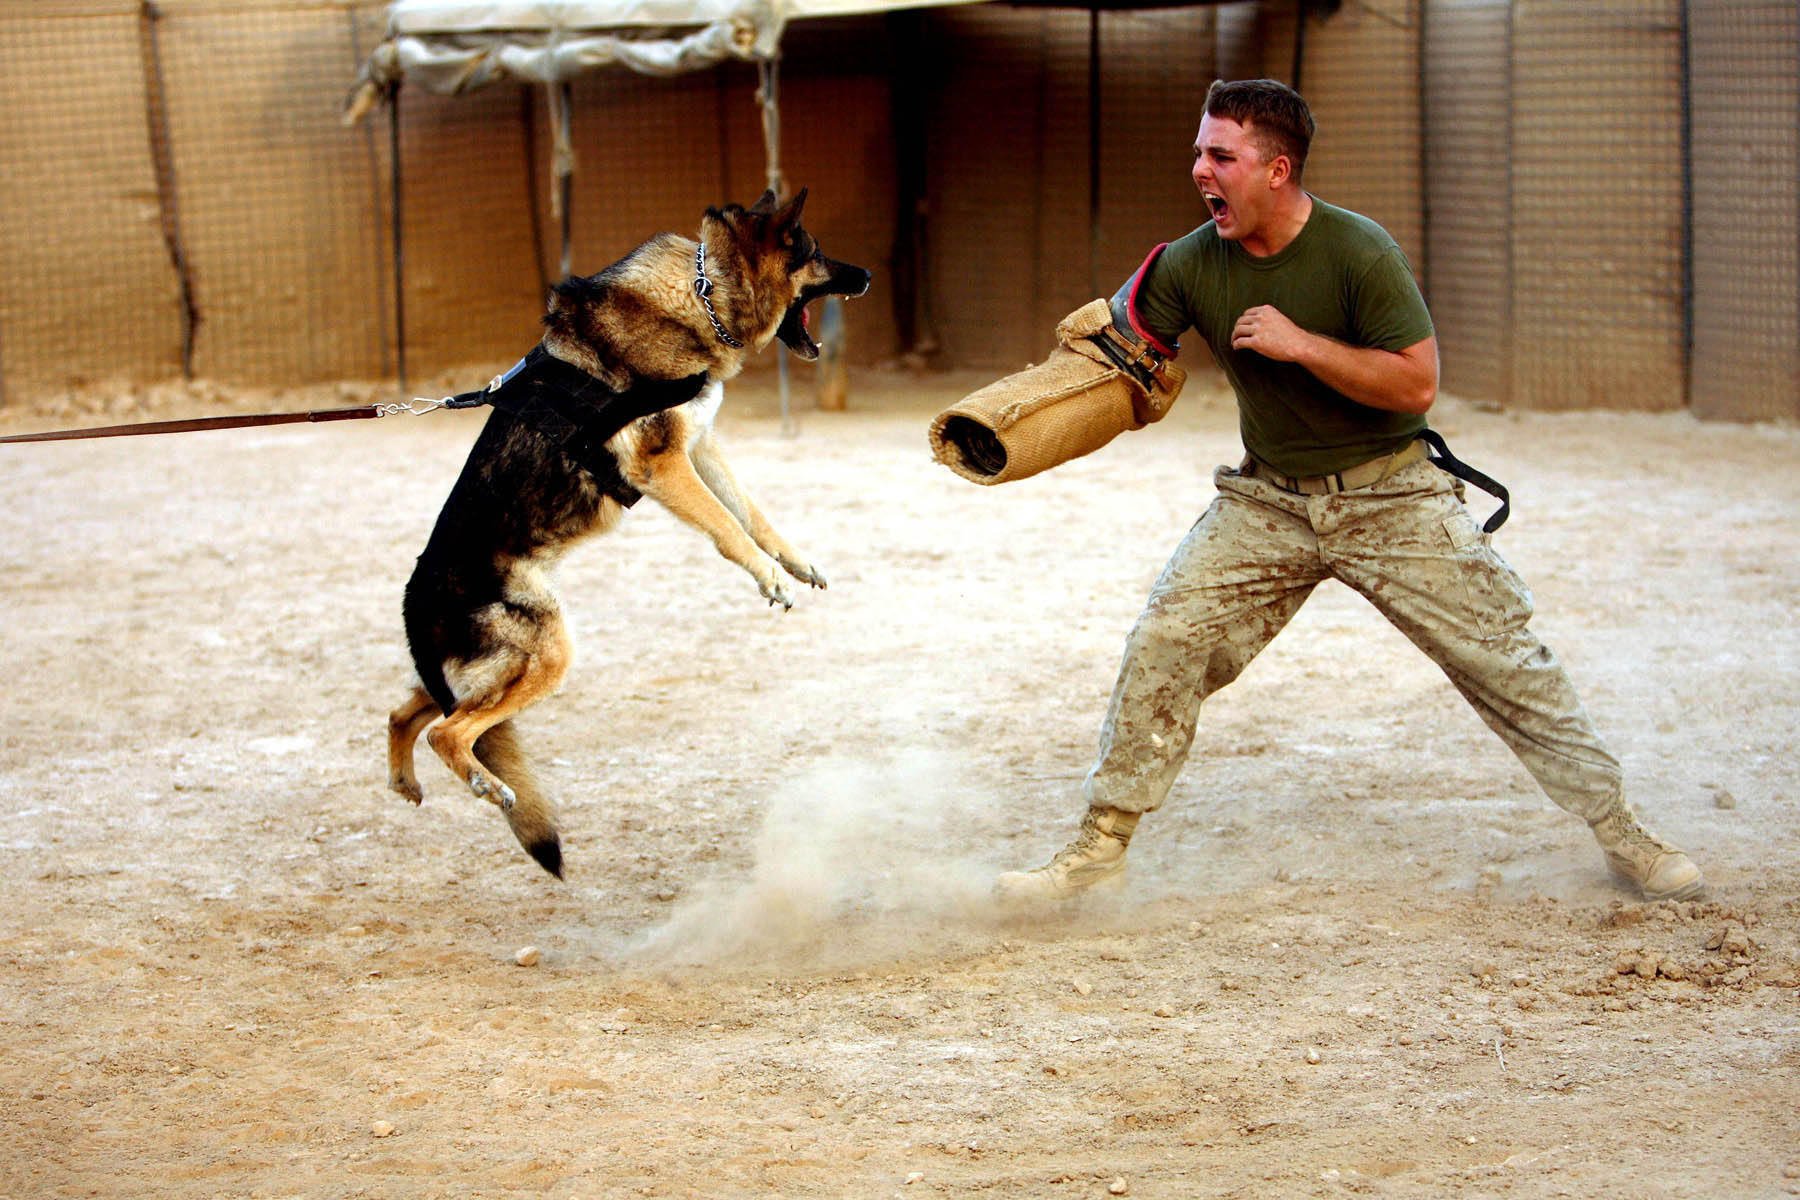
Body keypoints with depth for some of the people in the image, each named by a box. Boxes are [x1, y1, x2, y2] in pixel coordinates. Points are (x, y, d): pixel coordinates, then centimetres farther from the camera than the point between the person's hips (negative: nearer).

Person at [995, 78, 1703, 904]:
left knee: (1505, 661, -2)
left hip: (1390, 496, -3)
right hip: (1266, 499, 3)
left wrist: (1300, 343, -29)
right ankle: (1100, 845, 1)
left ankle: (1621, 835, 12)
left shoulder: (1358, 254, -19)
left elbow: (1417, 384, -21)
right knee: (1165, 642, -10)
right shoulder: (1191, 265, -7)